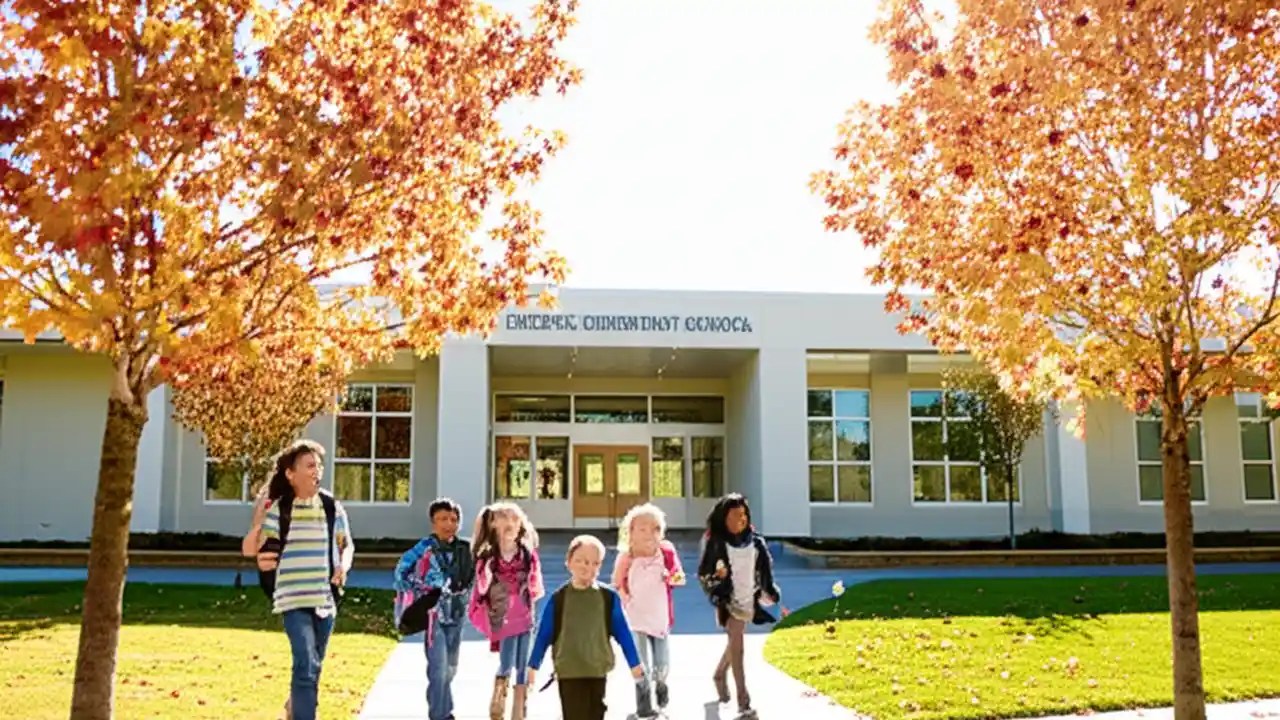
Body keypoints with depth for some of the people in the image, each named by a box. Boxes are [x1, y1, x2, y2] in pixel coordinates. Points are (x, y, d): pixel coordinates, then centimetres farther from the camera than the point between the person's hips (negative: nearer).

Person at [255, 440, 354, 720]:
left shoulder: (332, 507, 3)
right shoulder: (277, 509, -6)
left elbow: (347, 544, 12)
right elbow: (264, 549, -4)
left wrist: (344, 565, -8)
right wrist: (262, 561, -27)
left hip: (325, 598, 4)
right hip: (294, 599, -4)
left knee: (313, 668, 16)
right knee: (306, 667, -16)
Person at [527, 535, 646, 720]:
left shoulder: (608, 597, -3)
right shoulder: (559, 598, -5)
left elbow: (622, 633, 4)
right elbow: (544, 634, 2)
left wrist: (634, 663, 6)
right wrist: (533, 666, 3)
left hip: (598, 671, 2)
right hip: (568, 672, -1)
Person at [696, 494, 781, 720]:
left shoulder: (755, 541, 2)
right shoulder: (715, 543, -12)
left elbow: (765, 568, 13)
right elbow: (702, 573, -9)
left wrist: (770, 591, 6)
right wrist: (717, 576, -27)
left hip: (748, 600, 5)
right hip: (728, 601, -5)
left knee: (734, 644, 20)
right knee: (736, 646, -10)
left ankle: (719, 675, 48)